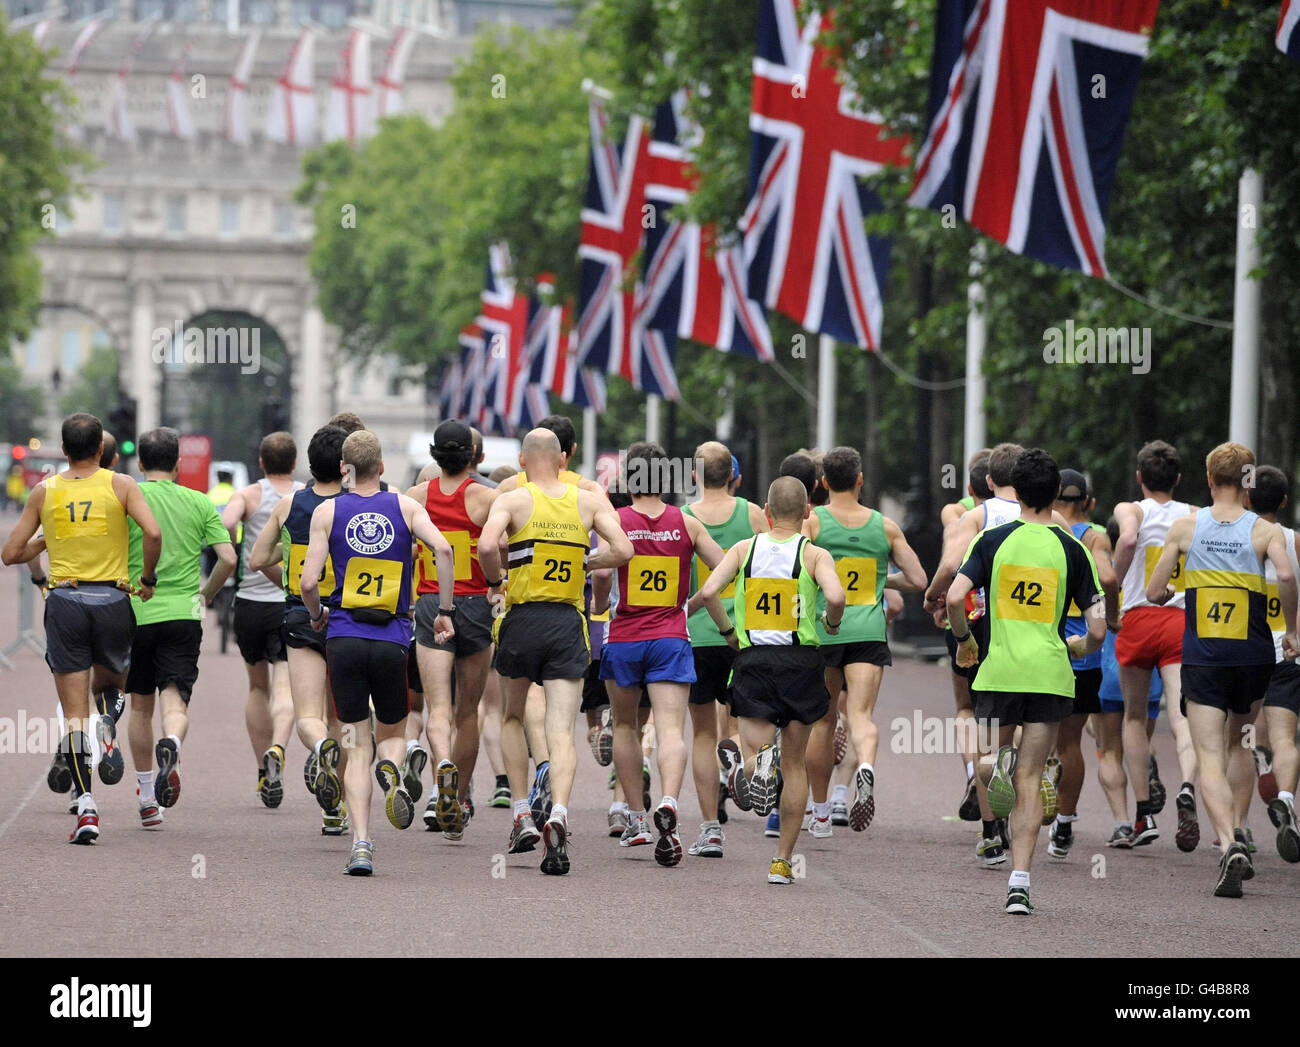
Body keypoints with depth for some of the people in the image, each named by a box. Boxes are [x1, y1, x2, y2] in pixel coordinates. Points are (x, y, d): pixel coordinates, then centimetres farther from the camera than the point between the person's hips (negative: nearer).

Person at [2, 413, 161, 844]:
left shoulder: (44, 491, 5)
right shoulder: (120, 485, 0)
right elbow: (153, 533, -15)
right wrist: (148, 578, 0)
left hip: (65, 601, 0)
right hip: (112, 600, 0)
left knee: (74, 712, 1)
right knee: (113, 676, 28)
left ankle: (85, 806, -10)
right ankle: (105, 724, -5)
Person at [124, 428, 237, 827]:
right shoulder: (200, 503, 6)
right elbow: (228, 558, -1)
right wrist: (206, 595, 16)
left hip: (136, 612, 0)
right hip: (183, 613, 0)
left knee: (141, 705, 13)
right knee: (175, 701, -4)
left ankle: (147, 800, 18)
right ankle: (171, 744, -40)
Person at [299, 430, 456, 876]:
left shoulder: (327, 511, 2)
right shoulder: (406, 506, 4)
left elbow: (309, 581, -4)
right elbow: (442, 548, -12)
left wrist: (317, 617, 16)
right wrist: (445, 612, -3)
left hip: (344, 638, 0)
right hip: (392, 639, 0)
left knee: (357, 749, 6)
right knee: (393, 733, 19)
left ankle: (361, 844, -8)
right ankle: (391, 769, -18)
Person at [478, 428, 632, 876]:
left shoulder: (513, 499, -4)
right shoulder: (590, 501, 5)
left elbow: (486, 545, -21)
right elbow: (623, 550, -5)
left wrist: (495, 581, -1)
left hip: (522, 619, -1)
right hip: (569, 624, 1)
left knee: (512, 717, 22)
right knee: (561, 732, -3)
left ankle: (522, 817, 17)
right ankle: (558, 815, -26)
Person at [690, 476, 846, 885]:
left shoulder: (744, 548, 5)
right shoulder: (814, 554, -2)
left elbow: (708, 592, -7)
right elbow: (835, 597, -19)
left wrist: (728, 629, 10)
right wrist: (832, 622, 3)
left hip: (753, 660, 0)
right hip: (801, 662, 0)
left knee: (754, 748, 1)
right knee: (794, 763, 13)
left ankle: (754, 765, -39)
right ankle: (782, 862, 13)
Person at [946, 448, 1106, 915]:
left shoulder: (993, 540, 1)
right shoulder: (1072, 549, 1)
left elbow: (954, 597, -10)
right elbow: (1098, 630, -1)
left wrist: (964, 640, 9)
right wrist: (1079, 647, 22)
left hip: (998, 669, 0)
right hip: (1049, 674, 0)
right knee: (1029, 781, 4)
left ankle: (998, 759, -20)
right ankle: (1019, 883, -5)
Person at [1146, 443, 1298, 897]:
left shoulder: (1184, 527, 1)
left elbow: (1155, 593, 1)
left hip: (1201, 657, -1)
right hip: (1252, 655, 1)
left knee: (1210, 758, -5)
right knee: (1240, 743, 25)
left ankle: (1229, 845, -25)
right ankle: (1236, 833, 21)